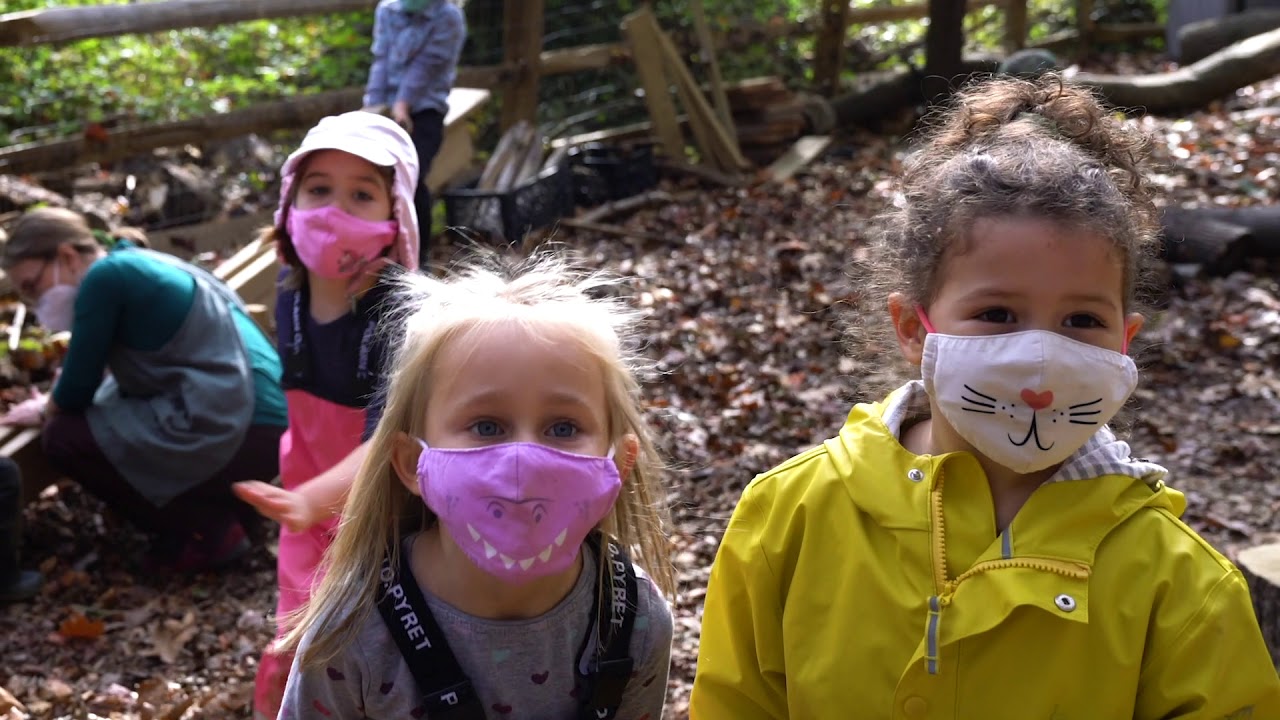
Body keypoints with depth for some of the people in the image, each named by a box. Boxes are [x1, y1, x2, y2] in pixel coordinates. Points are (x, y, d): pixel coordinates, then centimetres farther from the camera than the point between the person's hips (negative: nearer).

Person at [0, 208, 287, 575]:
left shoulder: (105, 276, -8)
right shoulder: (141, 264, 19)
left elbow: (77, 392, -2)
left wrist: (45, 410, 19)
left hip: (243, 432, -10)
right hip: (265, 423, 10)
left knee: (64, 436, 0)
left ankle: (208, 532, 2)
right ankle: (230, 504, 16)